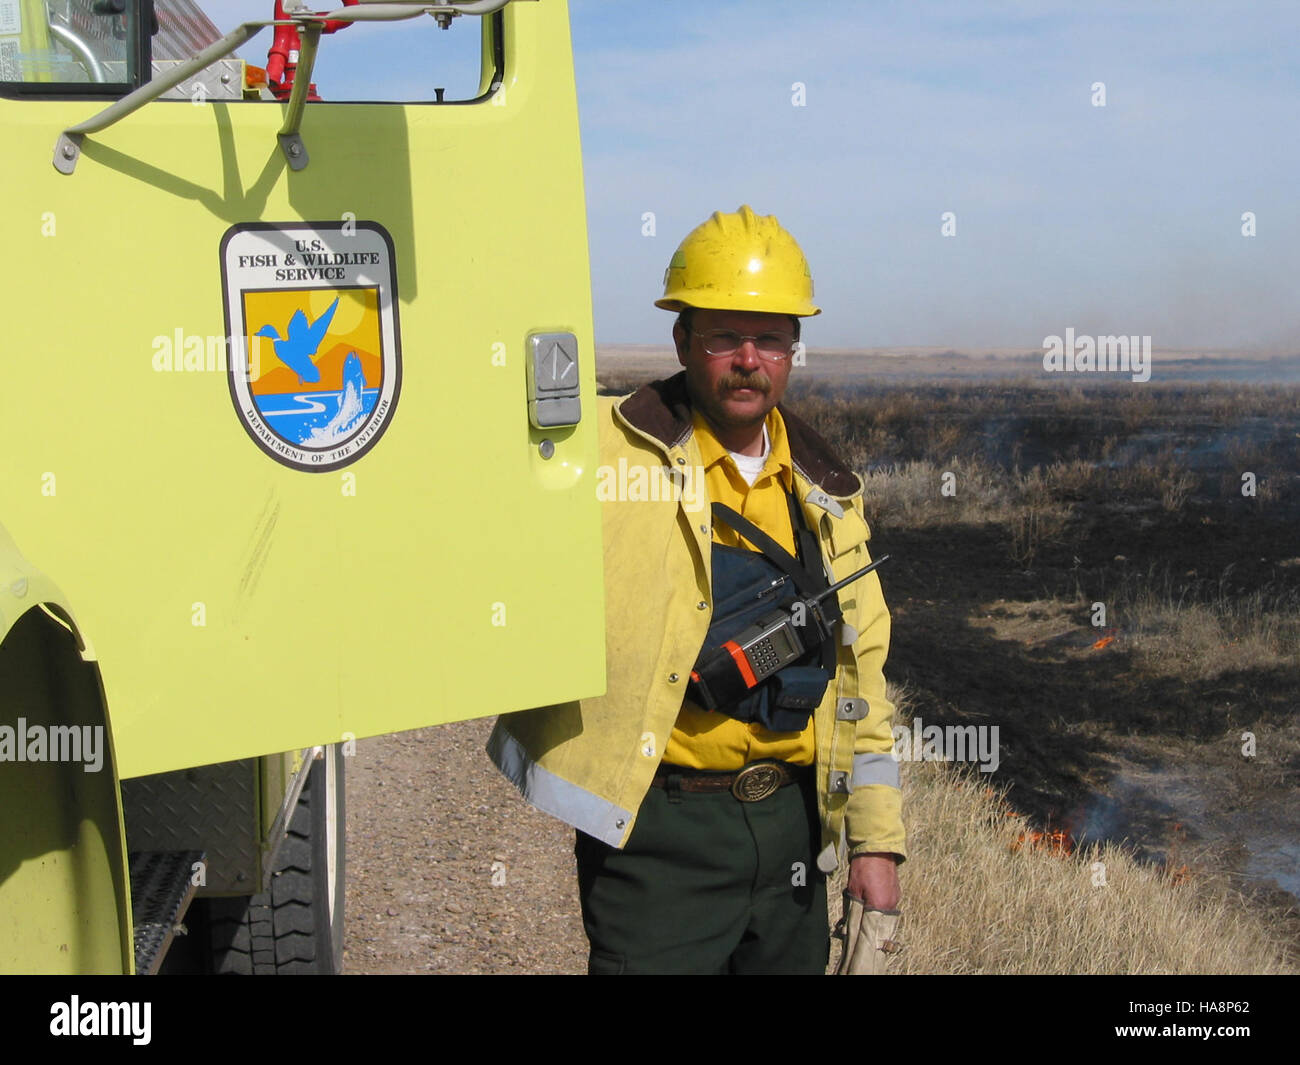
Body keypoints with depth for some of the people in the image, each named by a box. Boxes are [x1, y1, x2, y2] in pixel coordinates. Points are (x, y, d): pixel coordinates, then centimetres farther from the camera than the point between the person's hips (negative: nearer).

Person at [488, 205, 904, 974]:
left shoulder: (824, 492, 10)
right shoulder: (608, 447, -6)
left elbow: (861, 668, 13)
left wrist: (877, 838, 11)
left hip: (793, 823, 6)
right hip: (658, 830, -5)